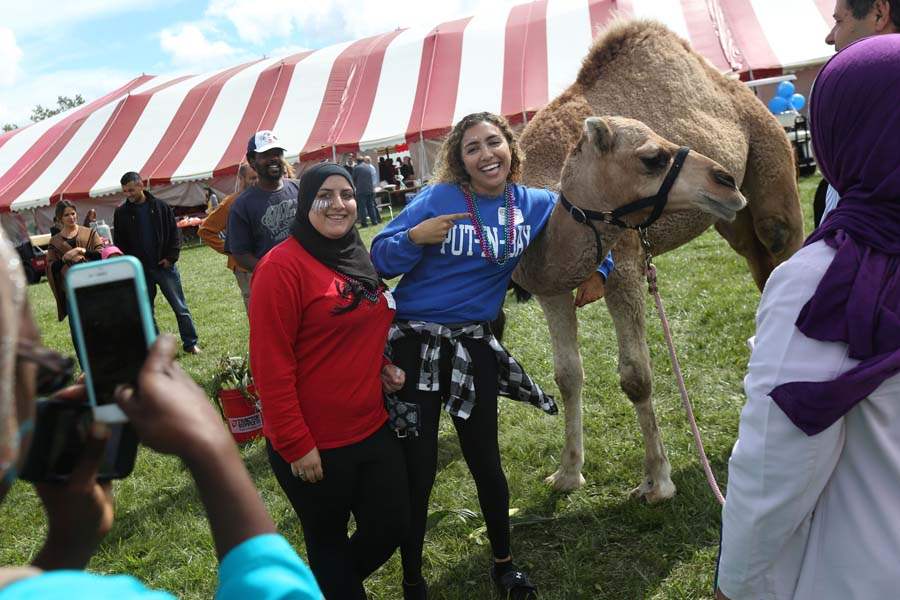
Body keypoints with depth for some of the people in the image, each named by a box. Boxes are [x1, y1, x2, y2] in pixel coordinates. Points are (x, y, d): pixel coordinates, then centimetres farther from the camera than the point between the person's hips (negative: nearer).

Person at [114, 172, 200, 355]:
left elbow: (174, 233, 1)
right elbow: (120, 244, 7)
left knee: (180, 307, 2)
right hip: (140, 270, 2)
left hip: (164, 265, -2)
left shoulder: (160, 206, -1)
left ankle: (190, 343, 11)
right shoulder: (122, 213, 3)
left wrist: (171, 257, -9)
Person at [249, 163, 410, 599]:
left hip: (373, 429, 7)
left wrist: (381, 366, 3)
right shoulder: (283, 266, -17)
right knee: (328, 543, 14)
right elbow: (269, 364, -19)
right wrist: (296, 445, -18)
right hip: (313, 446, -7)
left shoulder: (358, 259, 7)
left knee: (392, 527, 17)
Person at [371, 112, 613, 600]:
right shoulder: (437, 199, -12)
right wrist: (415, 237, -26)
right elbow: (380, 258, -9)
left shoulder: (534, 205, 0)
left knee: (486, 461, 15)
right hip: (414, 344, -3)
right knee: (417, 471, 1)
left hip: (474, 345, 3)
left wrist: (598, 269, 13)